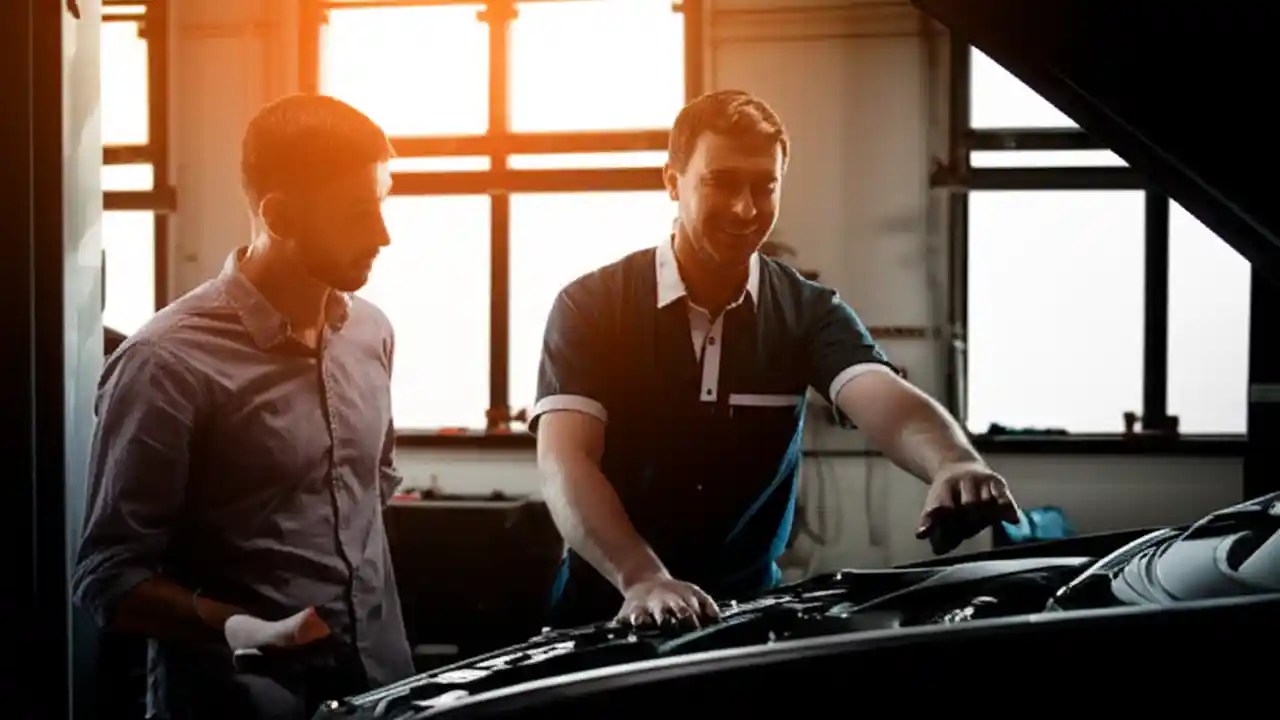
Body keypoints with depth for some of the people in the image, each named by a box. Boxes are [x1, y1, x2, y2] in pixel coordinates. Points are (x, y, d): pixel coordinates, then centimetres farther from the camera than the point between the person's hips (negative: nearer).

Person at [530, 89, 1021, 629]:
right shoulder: (590, 306, -7)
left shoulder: (809, 313, 0)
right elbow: (564, 462, -18)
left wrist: (955, 467, -41)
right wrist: (642, 579, -35)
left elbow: (889, 406, -18)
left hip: (748, 607, 1)